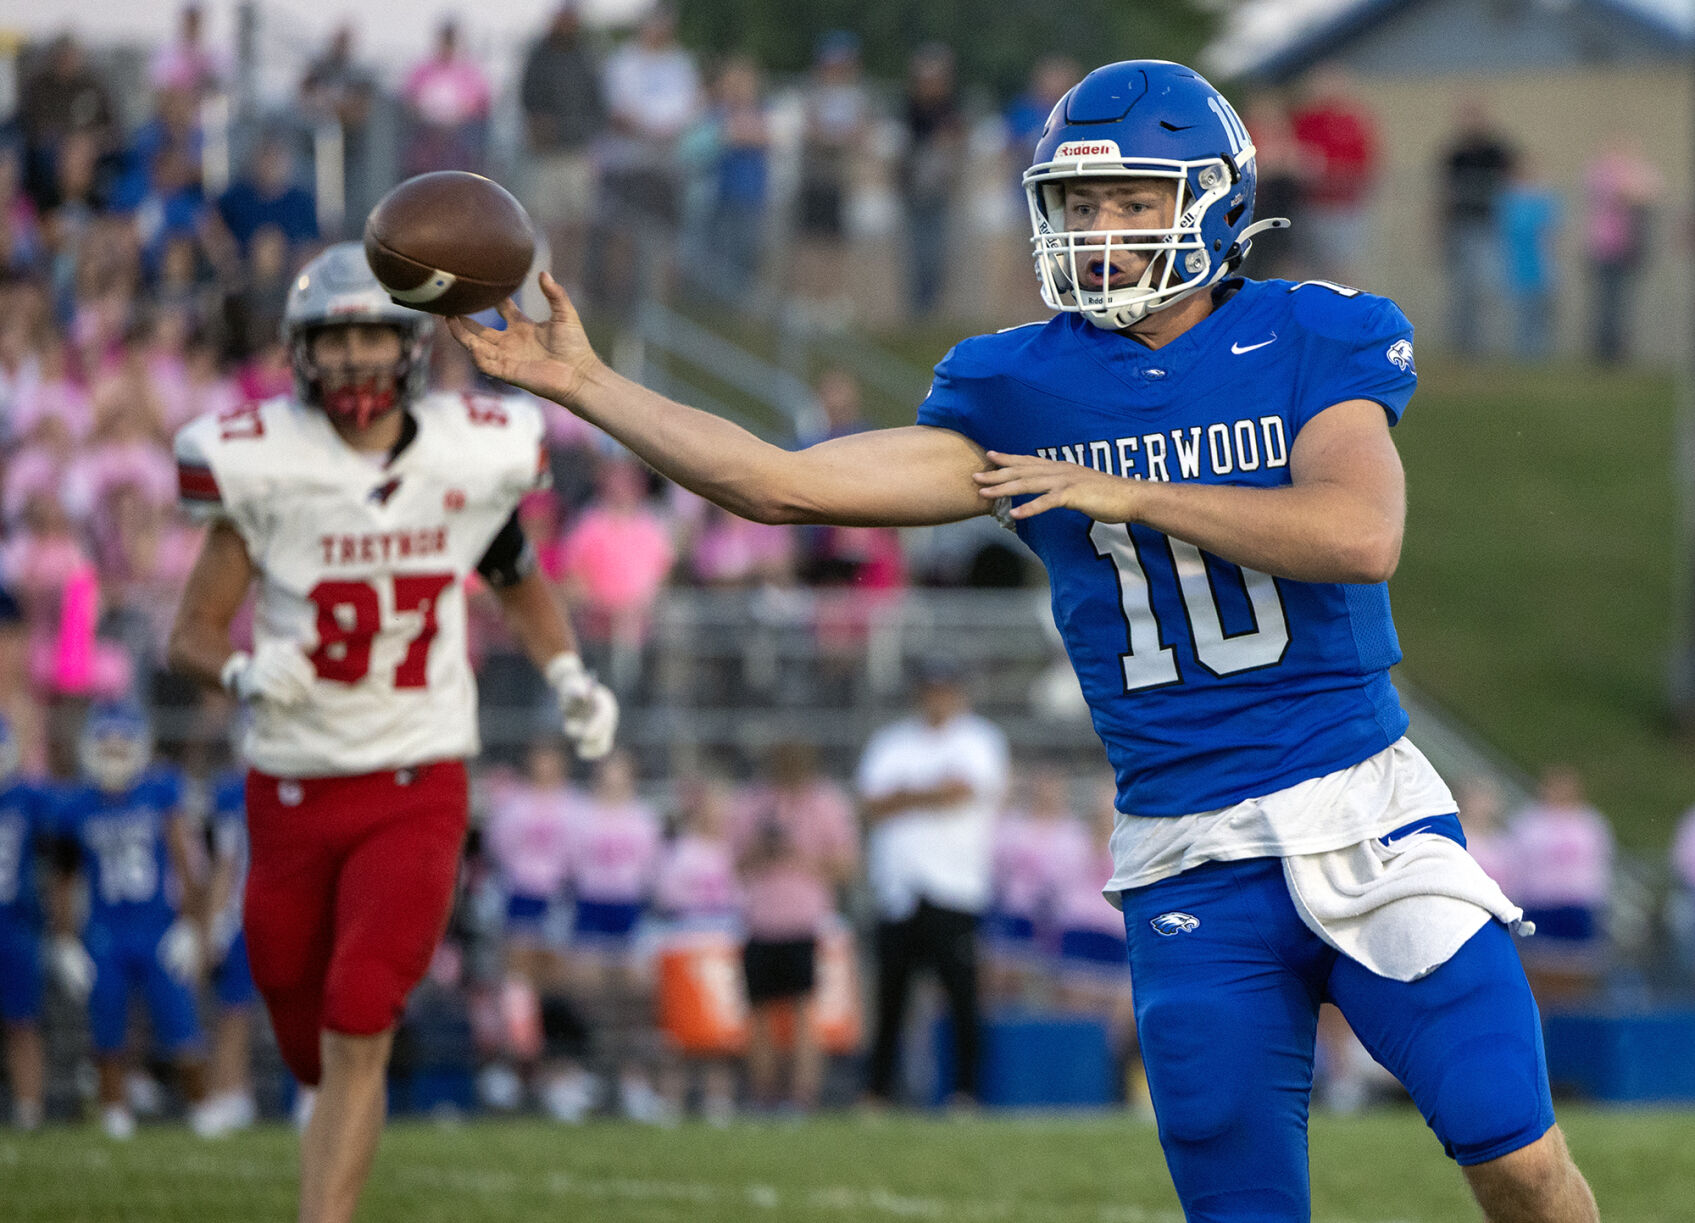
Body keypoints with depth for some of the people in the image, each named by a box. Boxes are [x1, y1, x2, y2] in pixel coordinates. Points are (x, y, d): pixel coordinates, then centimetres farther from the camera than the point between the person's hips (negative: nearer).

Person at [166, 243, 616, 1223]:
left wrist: (570, 677, 6)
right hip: (293, 791, 1)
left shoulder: (473, 456, -2)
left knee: (357, 1035, -17)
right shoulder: (264, 466, -8)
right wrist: (246, 673, -25)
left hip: (417, 790, -1)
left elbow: (516, 577, 20)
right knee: (313, 1050, 13)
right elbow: (193, 633, -4)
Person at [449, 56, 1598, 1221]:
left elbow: (1361, 536, -18)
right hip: (1192, 863, 2)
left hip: (1361, 809, -2)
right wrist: (585, 384, 0)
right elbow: (783, 484, 3)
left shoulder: (1313, 345, -1)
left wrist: (1129, 492, -14)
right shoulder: (1023, 393, 6)